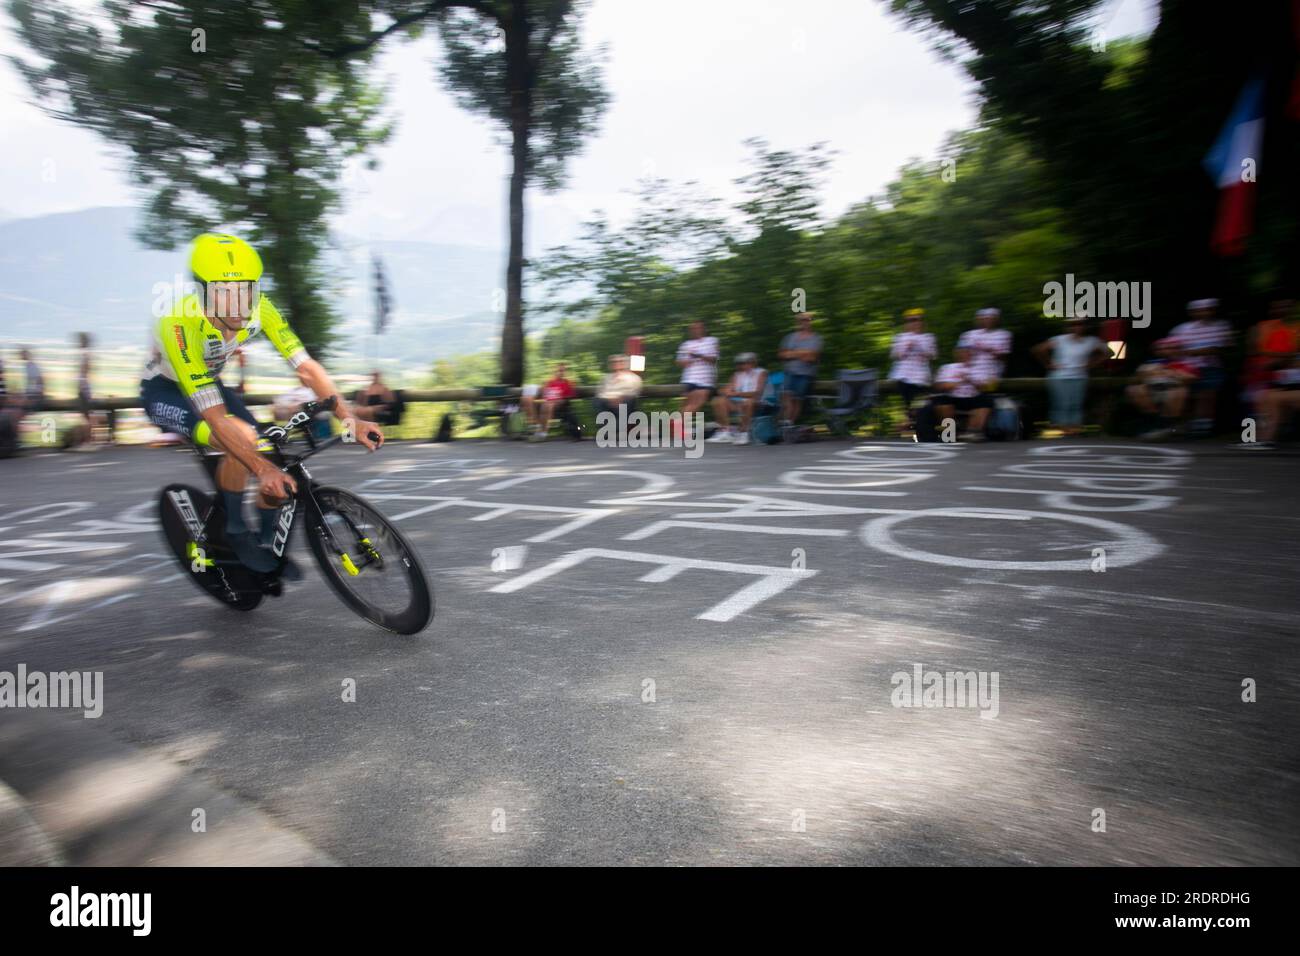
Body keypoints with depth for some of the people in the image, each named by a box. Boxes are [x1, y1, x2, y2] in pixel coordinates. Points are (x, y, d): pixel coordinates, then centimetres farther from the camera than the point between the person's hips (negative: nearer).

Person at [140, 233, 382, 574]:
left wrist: (350, 419, -35)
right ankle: (234, 533, -9)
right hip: (165, 390, -5)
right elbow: (215, 417, -41)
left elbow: (306, 366, -22)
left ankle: (268, 544, 11)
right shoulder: (181, 324, -38)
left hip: (210, 381, 6)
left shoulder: (259, 309, -24)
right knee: (243, 439, -31)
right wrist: (262, 469, -48)